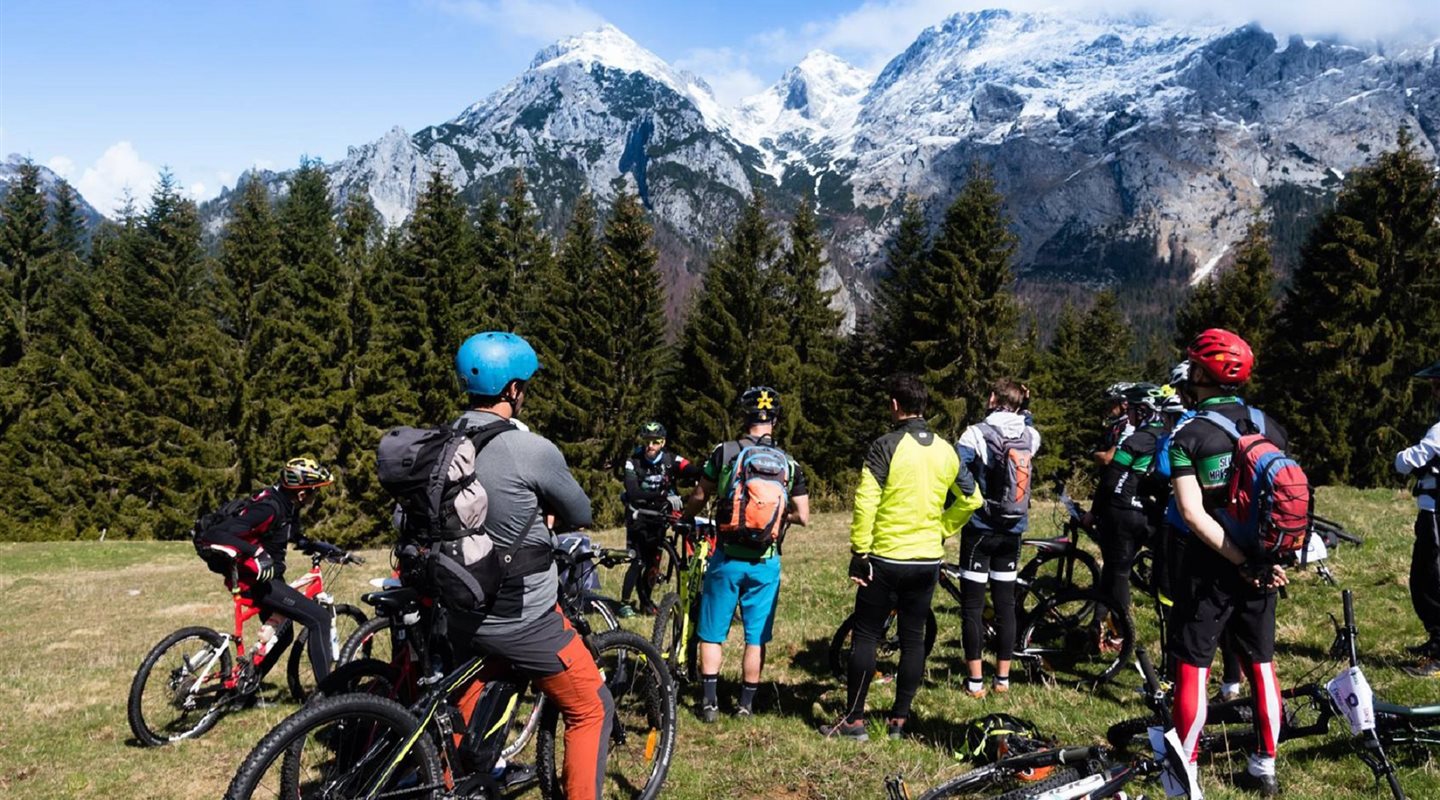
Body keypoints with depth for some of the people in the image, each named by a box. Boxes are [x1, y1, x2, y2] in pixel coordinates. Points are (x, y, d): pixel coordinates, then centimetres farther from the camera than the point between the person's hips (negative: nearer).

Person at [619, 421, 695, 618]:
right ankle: (625, 602, 4)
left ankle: (646, 600, 24)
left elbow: (695, 473, -26)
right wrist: (663, 495, -41)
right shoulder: (633, 461, -16)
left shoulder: (670, 460, -10)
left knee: (653, 561, 6)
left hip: (659, 517, 2)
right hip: (638, 518, -2)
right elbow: (633, 492, -29)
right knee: (637, 561, -10)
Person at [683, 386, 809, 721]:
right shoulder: (789, 464, -1)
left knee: (712, 633, 11)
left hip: (727, 557, -1)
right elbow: (803, 517, 0)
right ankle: (746, 703, 18)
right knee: (757, 637, 12)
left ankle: (709, 702, 11)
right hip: (766, 562, 1)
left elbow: (699, 497, 0)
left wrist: (684, 516, 21)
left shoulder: (724, 452, -7)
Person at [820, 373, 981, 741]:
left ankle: (854, 720, 6)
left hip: (886, 558, -5)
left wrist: (859, 552, -12)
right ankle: (899, 720, 17)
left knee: (865, 636, 3)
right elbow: (971, 499, 12)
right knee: (913, 638, 11)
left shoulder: (886, 446, -13)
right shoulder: (945, 450, 5)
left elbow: (865, 503, -18)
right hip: (928, 560, 5)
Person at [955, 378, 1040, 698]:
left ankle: (975, 681, 5)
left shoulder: (976, 434, -13)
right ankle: (1003, 677, 18)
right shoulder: (1031, 436, 0)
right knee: (1005, 602, 12)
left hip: (979, 529, -4)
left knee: (972, 605, 3)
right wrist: (1021, 405, 21)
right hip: (1013, 532, 4)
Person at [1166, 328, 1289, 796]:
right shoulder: (1268, 425, 2)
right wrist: (1269, 560, 7)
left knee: (1192, 668, 4)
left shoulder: (1187, 435, -13)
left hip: (1208, 567, -5)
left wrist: (1244, 563, -18)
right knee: (1261, 665, 14)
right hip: (1262, 568, 5)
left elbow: (1192, 513, -21)